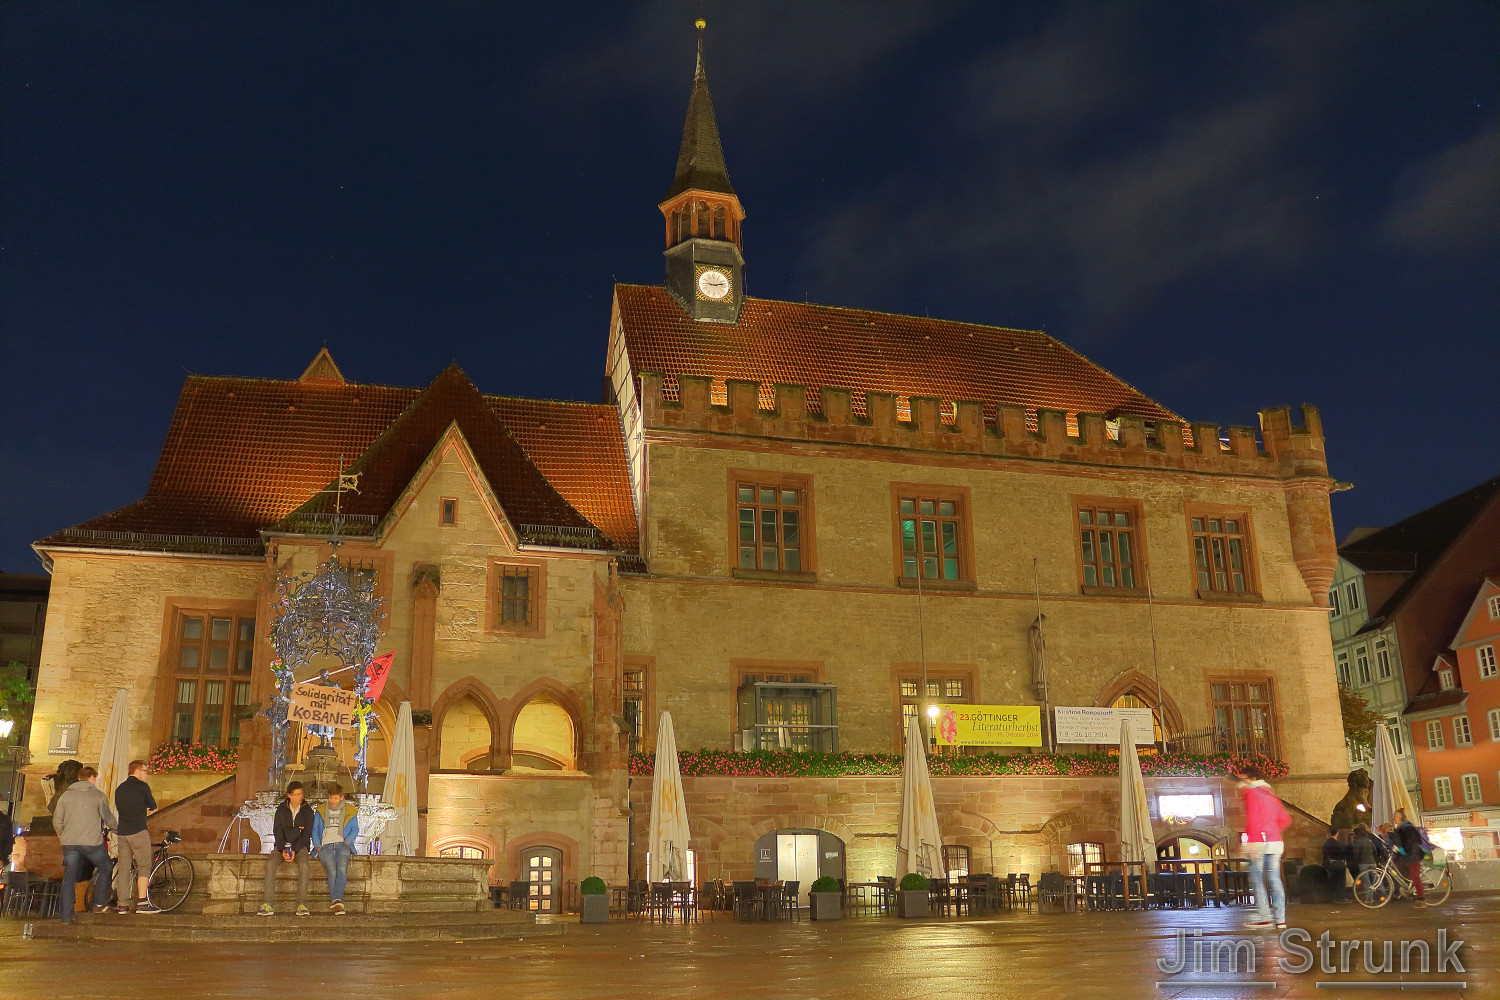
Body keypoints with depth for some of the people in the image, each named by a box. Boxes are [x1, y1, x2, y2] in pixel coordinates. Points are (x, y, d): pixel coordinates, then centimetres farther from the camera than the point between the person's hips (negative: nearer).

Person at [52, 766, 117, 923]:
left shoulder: (66, 795, 9)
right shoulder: (99, 796, -1)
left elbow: (57, 820, 9)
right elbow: (108, 818, -1)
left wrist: (61, 833, 27)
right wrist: (117, 828, 18)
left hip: (69, 843, 3)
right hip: (92, 841, -3)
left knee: (69, 877, 8)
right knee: (105, 869, 17)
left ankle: (66, 915, 5)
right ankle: (99, 903, 17)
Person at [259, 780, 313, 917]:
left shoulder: (307, 811, 1)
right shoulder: (281, 810, 5)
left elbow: (306, 833, -4)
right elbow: (277, 831, 1)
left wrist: (295, 850, -17)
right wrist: (282, 850, -15)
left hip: (300, 846, -1)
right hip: (282, 845, 1)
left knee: (303, 865, -33)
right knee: (270, 864, -29)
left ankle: (302, 904, -34)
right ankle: (268, 904, -31)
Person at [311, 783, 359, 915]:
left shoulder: (350, 811, 18)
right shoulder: (320, 811, 20)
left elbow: (355, 830, 18)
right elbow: (315, 830, 19)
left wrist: (347, 841, -2)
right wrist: (318, 845, 3)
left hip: (342, 844, 0)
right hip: (325, 845, 0)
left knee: (342, 868, -32)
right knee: (332, 870, -29)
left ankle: (335, 900, -41)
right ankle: (337, 902, -35)